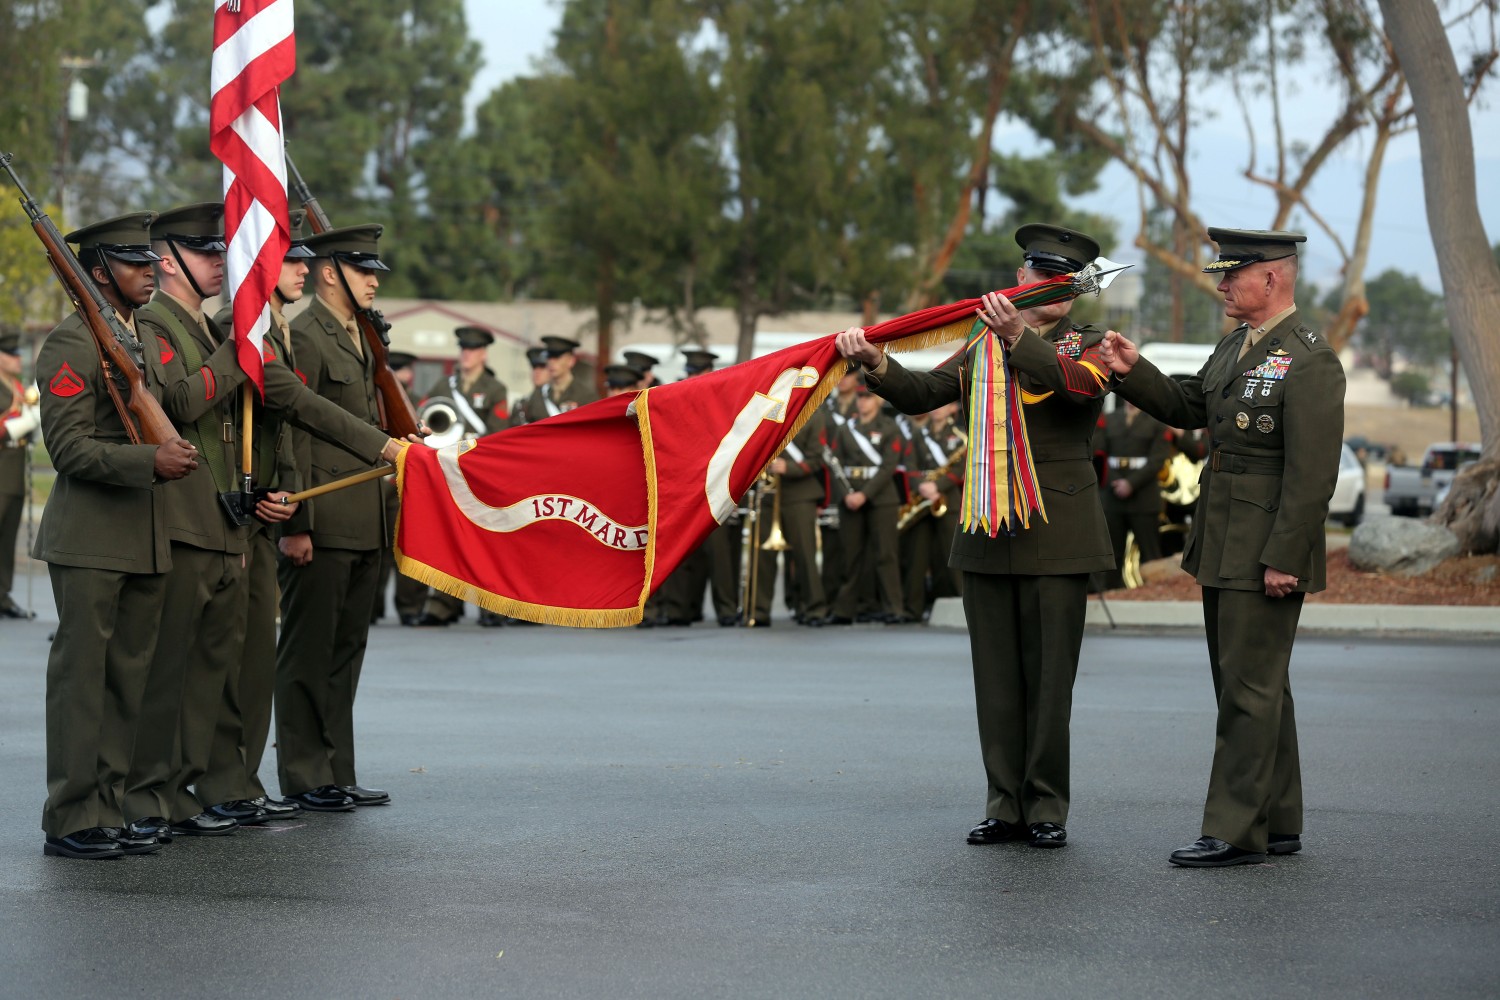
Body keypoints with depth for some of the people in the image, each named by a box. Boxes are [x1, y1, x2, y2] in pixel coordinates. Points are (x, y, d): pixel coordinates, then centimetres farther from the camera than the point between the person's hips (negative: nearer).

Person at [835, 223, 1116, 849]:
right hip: (986, 536, 4)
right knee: (996, 676, 7)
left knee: (1048, 677, -3)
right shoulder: (981, 350, 16)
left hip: (1056, 536, -4)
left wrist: (1018, 338, -37)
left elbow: (1078, 382, -21)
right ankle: (1006, 806, 13)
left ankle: (1047, 809, 5)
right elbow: (920, 393, 4)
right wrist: (873, 361, -16)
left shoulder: (1090, 346, 2)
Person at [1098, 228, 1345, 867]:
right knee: (1253, 686, 15)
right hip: (1224, 549, 10)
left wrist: (1284, 559, -22)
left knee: (1249, 689, -6)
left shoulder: (1309, 362, -16)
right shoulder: (1235, 346, 13)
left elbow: (1312, 474, -19)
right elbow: (1188, 408, 22)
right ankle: (1277, 823, 23)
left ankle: (1236, 832, -2)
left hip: (1268, 552, -10)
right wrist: (1133, 372, 6)